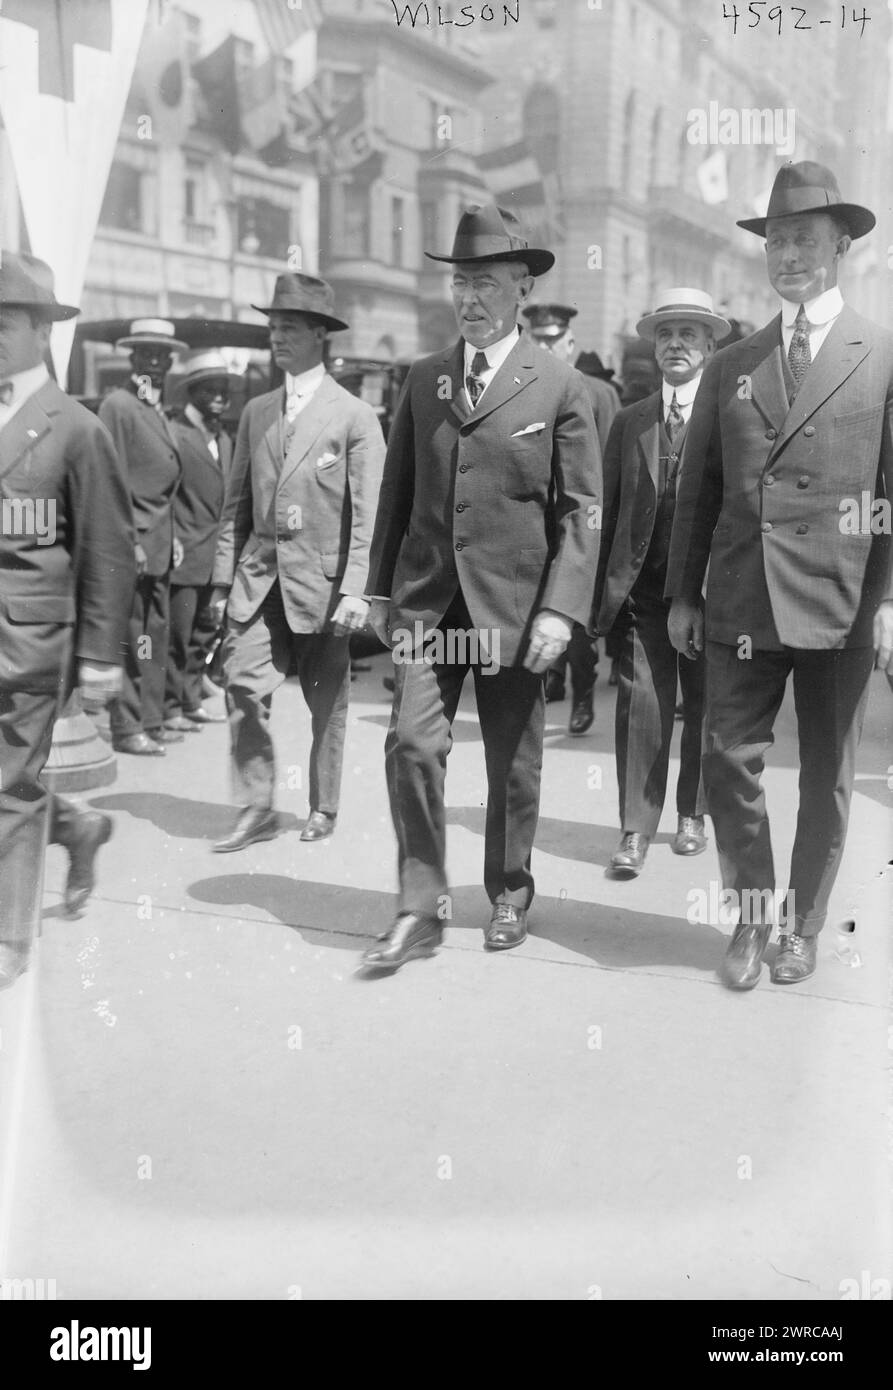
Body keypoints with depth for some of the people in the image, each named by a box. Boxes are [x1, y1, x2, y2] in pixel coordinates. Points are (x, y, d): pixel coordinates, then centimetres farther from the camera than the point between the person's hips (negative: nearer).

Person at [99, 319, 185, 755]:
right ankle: (127, 729, 3)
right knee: (132, 638, -4)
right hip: (133, 543, -8)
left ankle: (150, 721, 18)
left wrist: (171, 537, 14)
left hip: (158, 543, 8)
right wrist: (129, 542, -17)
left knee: (157, 635, 10)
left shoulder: (157, 410, 18)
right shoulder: (118, 404, -8)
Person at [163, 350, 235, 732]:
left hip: (214, 555, 8)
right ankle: (170, 707, 8)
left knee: (203, 633, 14)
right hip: (184, 554, -8)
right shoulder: (173, 434, -9)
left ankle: (192, 700, 25)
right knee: (176, 633, -2)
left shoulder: (224, 439, 16)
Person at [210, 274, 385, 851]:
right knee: (244, 685, -7)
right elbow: (237, 503, 13)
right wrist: (224, 577, 7)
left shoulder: (355, 415, -3)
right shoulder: (256, 412, 11)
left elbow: (368, 513, -7)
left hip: (323, 580, -3)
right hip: (258, 580, 4)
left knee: (328, 701, 7)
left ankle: (323, 809, 23)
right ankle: (258, 808, 5)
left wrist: (356, 589, -14)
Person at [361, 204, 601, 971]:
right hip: (427, 597, 2)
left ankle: (509, 894, 28)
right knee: (412, 744, -7)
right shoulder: (423, 379, 9)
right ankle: (421, 907, 5)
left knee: (513, 763, 9)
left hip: (513, 602, -2)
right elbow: (398, 491, 11)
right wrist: (382, 588, 7)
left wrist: (560, 608, -13)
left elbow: (582, 509, -5)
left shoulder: (561, 385, -1)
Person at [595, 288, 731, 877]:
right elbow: (610, 510, 9)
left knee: (705, 708, 11)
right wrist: (605, 588, 4)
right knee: (641, 706, -4)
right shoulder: (630, 421, 10)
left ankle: (693, 814, 28)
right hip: (644, 588, 1)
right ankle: (636, 830, 3)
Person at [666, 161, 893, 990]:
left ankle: (803, 925, 26)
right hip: (741, 603, 2)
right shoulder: (730, 366, 12)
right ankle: (752, 917, 20)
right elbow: (697, 491, 11)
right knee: (728, 759, 0)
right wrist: (682, 593, 7)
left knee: (826, 776, 8)